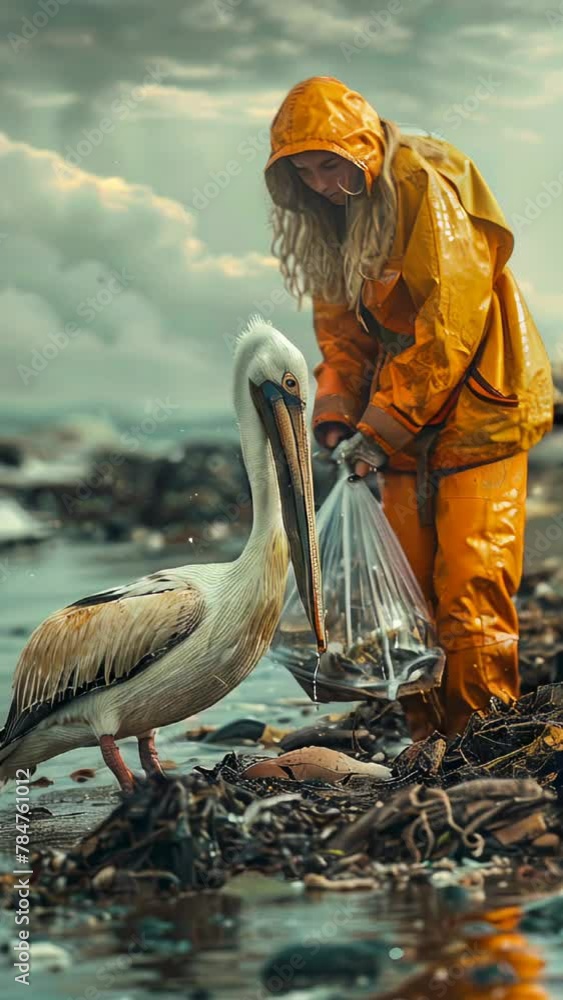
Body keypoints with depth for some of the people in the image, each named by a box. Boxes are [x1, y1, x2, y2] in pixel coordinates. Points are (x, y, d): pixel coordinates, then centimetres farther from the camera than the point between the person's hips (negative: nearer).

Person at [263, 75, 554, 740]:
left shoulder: (426, 186, -16)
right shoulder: (331, 216, 8)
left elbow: (451, 319, -21)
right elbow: (341, 324, 13)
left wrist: (385, 423, -21)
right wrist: (336, 413, -4)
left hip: (476, 404, -7)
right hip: (405, 423, 8)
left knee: (469, 585, -10)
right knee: (409, 591, 6)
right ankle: (427, 739, 13)